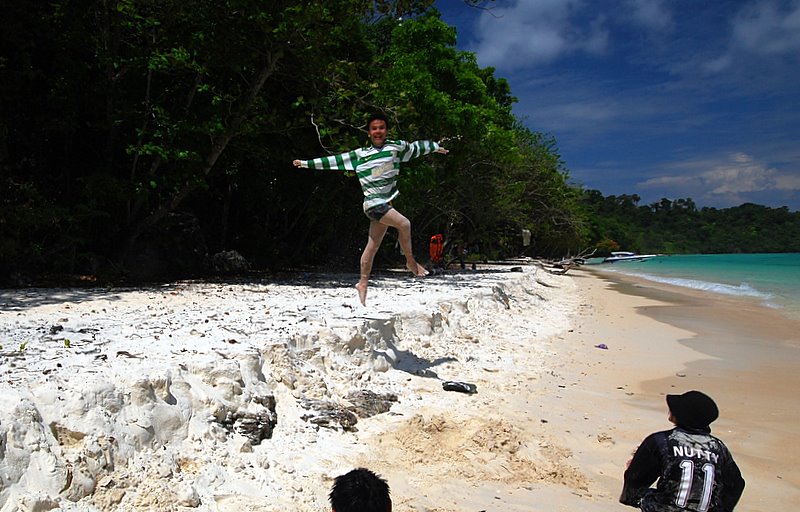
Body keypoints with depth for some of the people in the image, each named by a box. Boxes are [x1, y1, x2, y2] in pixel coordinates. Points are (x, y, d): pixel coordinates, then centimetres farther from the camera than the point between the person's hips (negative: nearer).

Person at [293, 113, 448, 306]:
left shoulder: (396, 146, 8)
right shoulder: (360, 154, 1)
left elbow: (416, 147, 23)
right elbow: (334, 160, 6)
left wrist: (436, 147, 36)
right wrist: (307, 163, 8)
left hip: (386, 203, 4)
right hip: (373, 202, -4)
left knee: (372, 247, 9)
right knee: (404, 224, -23)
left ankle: (363, 283, 18)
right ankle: (411, 262, -6)